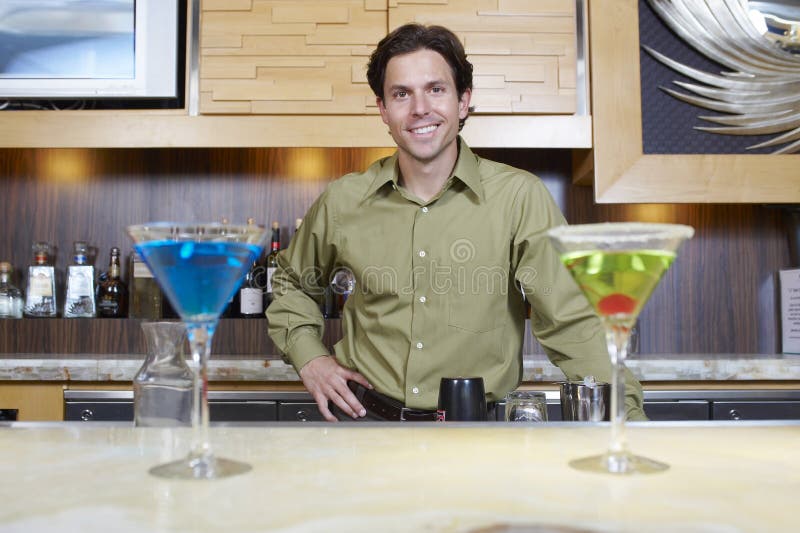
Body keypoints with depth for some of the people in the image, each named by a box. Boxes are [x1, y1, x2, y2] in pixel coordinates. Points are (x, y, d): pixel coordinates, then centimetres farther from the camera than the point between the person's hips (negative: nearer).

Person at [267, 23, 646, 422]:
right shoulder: (343, 202, 3)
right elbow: (292, 282, 21)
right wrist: (309, 356, 6)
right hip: (366, 418, 0)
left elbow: (570, 323, -7)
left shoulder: (519, 198, -6)